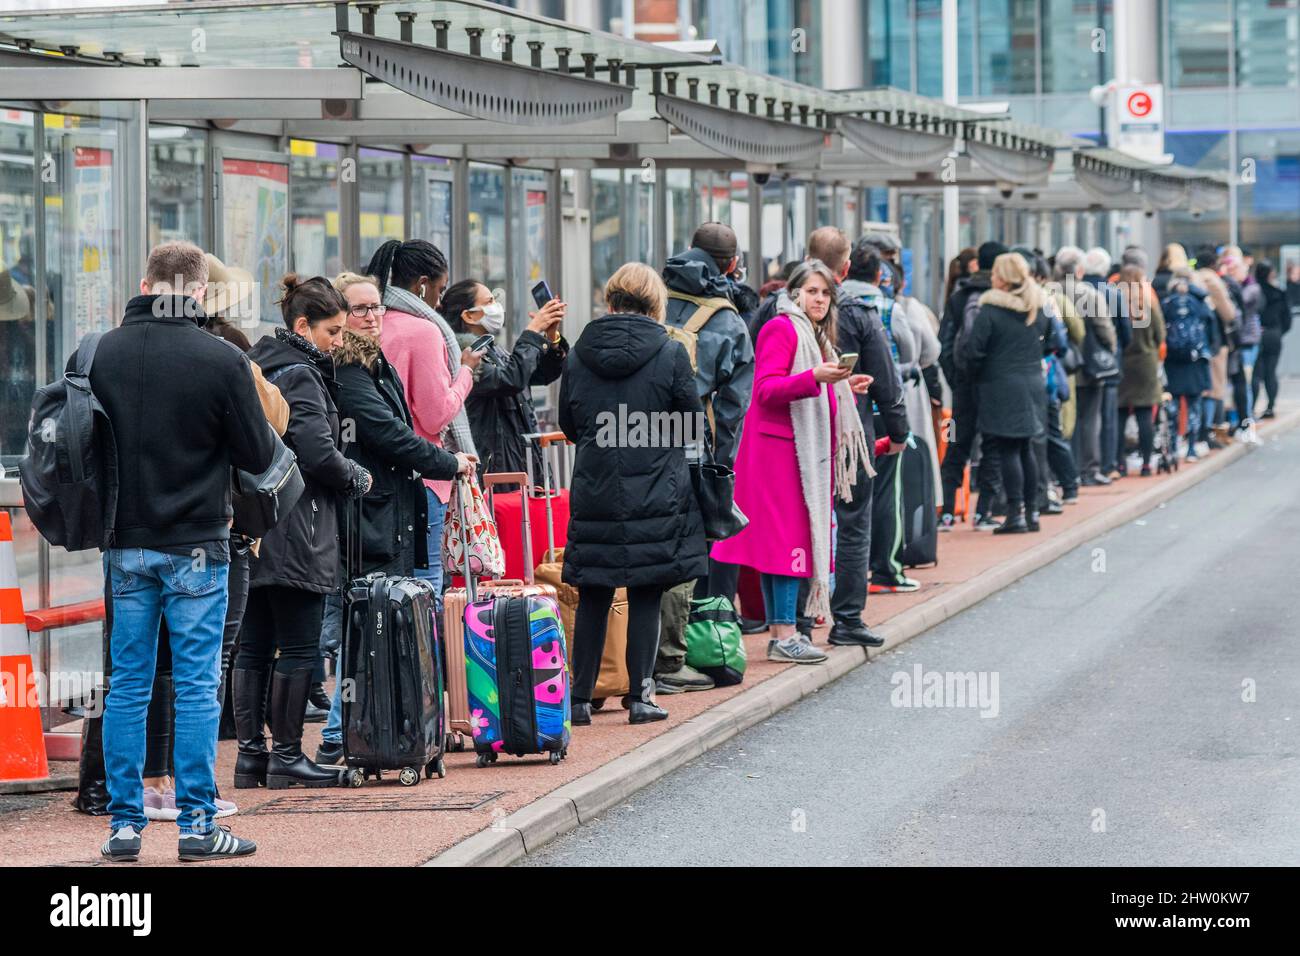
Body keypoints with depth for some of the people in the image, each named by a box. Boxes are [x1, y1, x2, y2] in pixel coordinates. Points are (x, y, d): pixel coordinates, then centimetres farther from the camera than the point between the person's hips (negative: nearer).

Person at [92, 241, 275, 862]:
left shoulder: (96, 354, -1)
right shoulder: (222, 360, -12)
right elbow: (259, 457, -5)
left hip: (124, 544, 3)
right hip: (196, 545, -3)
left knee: (127, 685, 9)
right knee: (197, 686, 2)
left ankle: (124, 824, 10)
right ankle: (197, 825, 4)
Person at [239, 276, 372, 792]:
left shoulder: (258, 368, 15)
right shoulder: (301, 376, -12)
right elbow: (318, 452, -19)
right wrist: (359, 479, -2)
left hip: (253, 528, 9)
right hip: (295, 532, -9)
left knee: (254, 646, 9)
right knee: (299, 647, -2)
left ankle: (250, 752, 12)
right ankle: (286, 756, 1)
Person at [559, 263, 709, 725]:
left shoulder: (578, 355, 1)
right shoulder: (670, 353, -8)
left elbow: (569, 427, 11)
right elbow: (694, 425, -1)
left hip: (593, 493, 3)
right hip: (656, 494, -3)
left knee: (592, 597, 9)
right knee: (645, 597, 4)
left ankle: (580, 699, 10)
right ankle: (639, 696, 6)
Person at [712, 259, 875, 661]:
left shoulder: (814, 337, 22)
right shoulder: (781, 329, -7)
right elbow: (766, 389, -18)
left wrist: (844, 387, 16)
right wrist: (815, 377, -28)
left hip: (807, 449, 10)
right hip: (780, 446, -10)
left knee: (781, 539, 8)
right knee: (789, 535, -12)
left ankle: (780, 631, 9)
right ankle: (784, 634, -14)